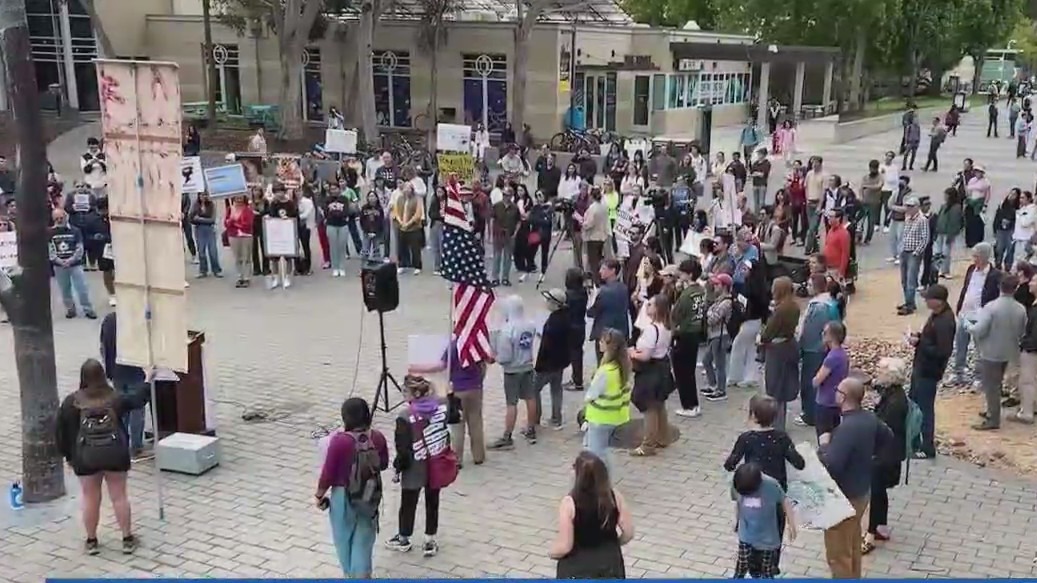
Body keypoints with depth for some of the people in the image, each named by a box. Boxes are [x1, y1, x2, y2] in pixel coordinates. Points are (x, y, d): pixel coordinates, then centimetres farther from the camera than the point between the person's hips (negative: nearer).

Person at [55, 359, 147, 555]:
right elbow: (138, 399, 19)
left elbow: (61, 430, 4)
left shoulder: (71, 402, 0)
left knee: (90, 499, 12)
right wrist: (147, 382, 34)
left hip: (85, 457, 0)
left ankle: (91, 541, 23)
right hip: (115, 453, 0)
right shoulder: (115, 398, 2)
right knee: (119, 496, 9)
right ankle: (127, 539, 16)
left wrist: (68, 455, 15)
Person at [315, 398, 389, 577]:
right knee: (364, 536, 17)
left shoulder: (339, 440, -22)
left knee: (344, 536, 19)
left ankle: (351, 574, 35)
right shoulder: (378, 438, -10)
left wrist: (319, 494, 1)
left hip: (343, 495, -3)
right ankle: (362, 574, 19)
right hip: (370, 495, 3)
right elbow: (384, 464, 5)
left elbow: (328, 472, -14)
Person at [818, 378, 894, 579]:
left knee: (838, 552, 5)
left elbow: (831, 465, -32)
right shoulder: (869, 418, -2)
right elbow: (888, 438, 18)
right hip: (861, 490, 9)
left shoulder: (846, 428, -30)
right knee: (852, 545, 25)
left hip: (845, 496, -9)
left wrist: (824, 445, -16)